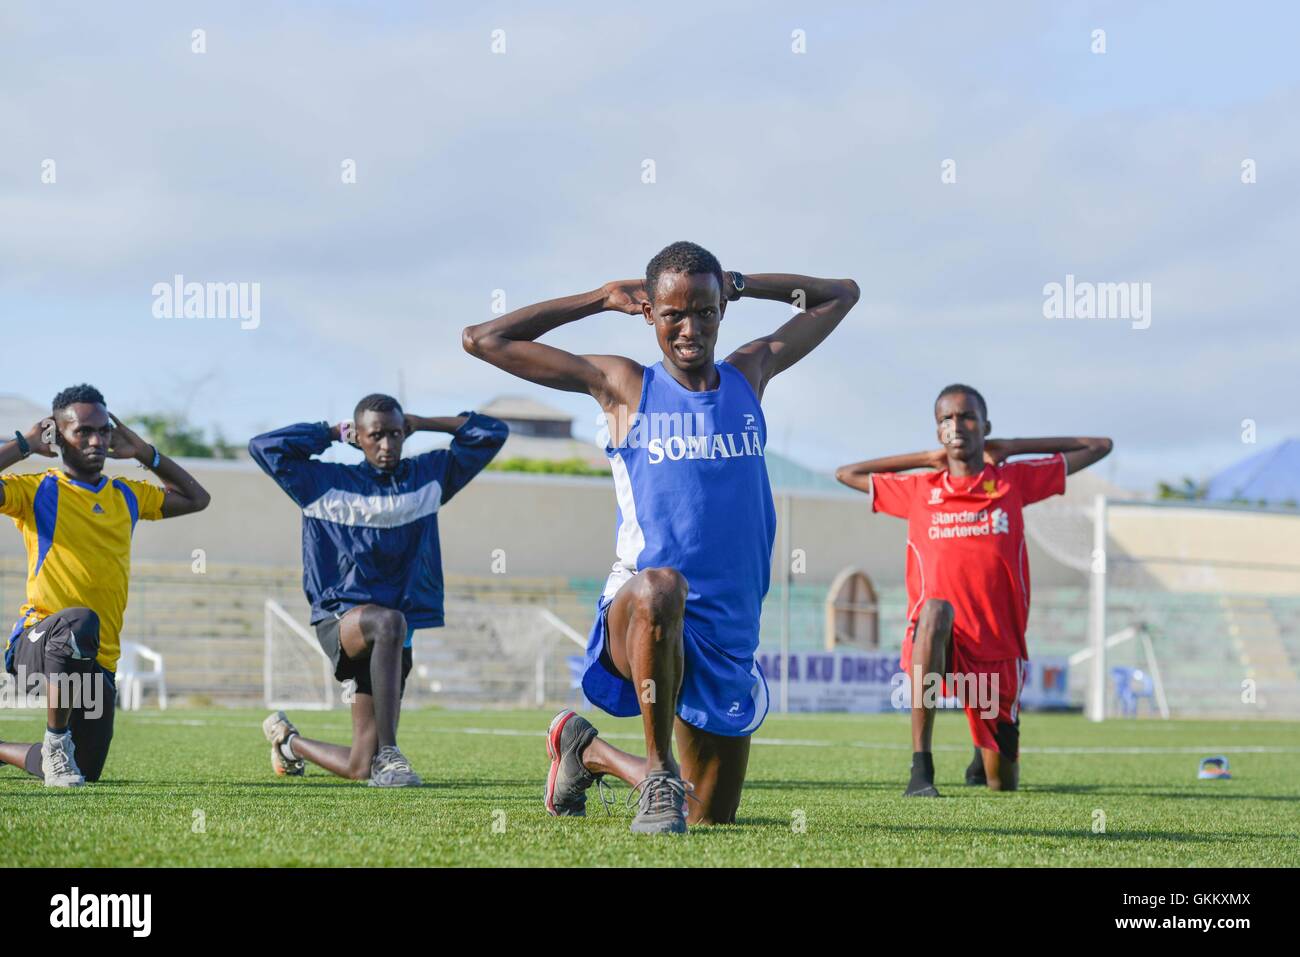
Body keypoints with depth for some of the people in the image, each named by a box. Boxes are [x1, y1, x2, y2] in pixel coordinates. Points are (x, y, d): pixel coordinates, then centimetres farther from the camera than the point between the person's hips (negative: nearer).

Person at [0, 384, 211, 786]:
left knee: (84, 773, 7)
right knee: (80, 623, -42)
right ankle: (56, 740, -24)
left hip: (100, 662, 6)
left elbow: (196, 498, 27)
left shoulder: (127, 496, 15)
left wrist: (144, 453, 18)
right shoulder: (37, 491, -2)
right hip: (39, 642, -6)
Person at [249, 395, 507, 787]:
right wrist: (332, 433, 4)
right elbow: (263, 447, -3)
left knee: (358, 768, 1)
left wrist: (420, 424, 10)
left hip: (386, 641, 4)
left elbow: (491, 434, 11)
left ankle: (288, 739, 35)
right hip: (339, 618, -4)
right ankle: (386, 753, -40)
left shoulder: (428, 475, 11)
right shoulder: (327, 482, 4)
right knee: (389, 622, -43)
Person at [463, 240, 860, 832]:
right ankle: (660, 775, -26)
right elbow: (482, 340, 2)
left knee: (714, 818, 13)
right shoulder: (624, 385, 3)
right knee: (660, 586, -44)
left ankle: (587, 751, 41)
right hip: (634, 622, -5)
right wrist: (601, 299, 6)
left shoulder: (750, 373, 12)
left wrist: (738, 285, 17)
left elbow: (841, 294, 25)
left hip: (727, 642, 5)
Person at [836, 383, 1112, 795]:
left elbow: (1100, 447, 9)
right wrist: (925, 459, 12)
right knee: (936, 606, -40)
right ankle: (921, 768, -40)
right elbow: (846, 474, 18)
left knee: (1003, 783, 8)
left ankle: (984, 751, 51)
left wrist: (1013, 448, 8)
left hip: (999, 651, 2)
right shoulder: (919, 491, 6)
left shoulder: (1015, 481, 4)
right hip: (936, 646, -2)